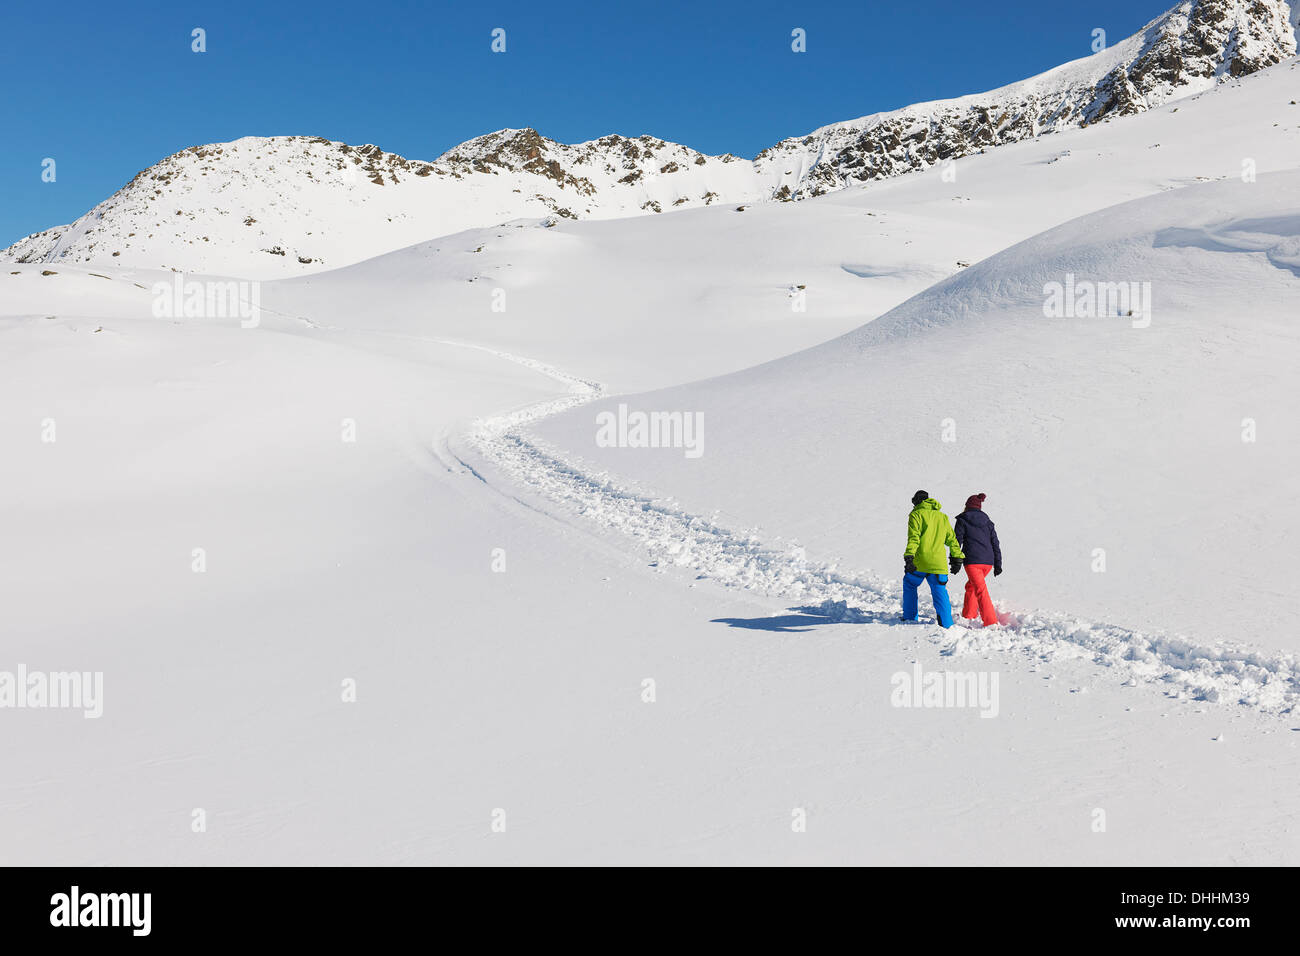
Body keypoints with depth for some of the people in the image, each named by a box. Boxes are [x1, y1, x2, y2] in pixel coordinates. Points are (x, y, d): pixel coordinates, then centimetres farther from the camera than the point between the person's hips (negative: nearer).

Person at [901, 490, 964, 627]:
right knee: (940, 593, 5)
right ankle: (947, 625, -5)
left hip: (919, 563, -3)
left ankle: (910, 618, 19)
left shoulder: (916, 515, 0)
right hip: (939, 563, 3)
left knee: (909, 585, 18)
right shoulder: (942, 517, 17)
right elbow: (952, 539, 19)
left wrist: (909, 558, -18)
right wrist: (957, 558, 24)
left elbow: (914, 538, -12)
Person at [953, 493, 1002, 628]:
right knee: (971, 585, 26)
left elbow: (957, 541, -1)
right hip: (988, 561, 6)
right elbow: (995, 544, 15)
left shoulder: (962, 520, 3)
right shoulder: (988, 522, 16)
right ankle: (968, 615, 33)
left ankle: (991, 622, -23)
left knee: (980, 591, -12)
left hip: (972, 561, -6)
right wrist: (998, 564, 17)